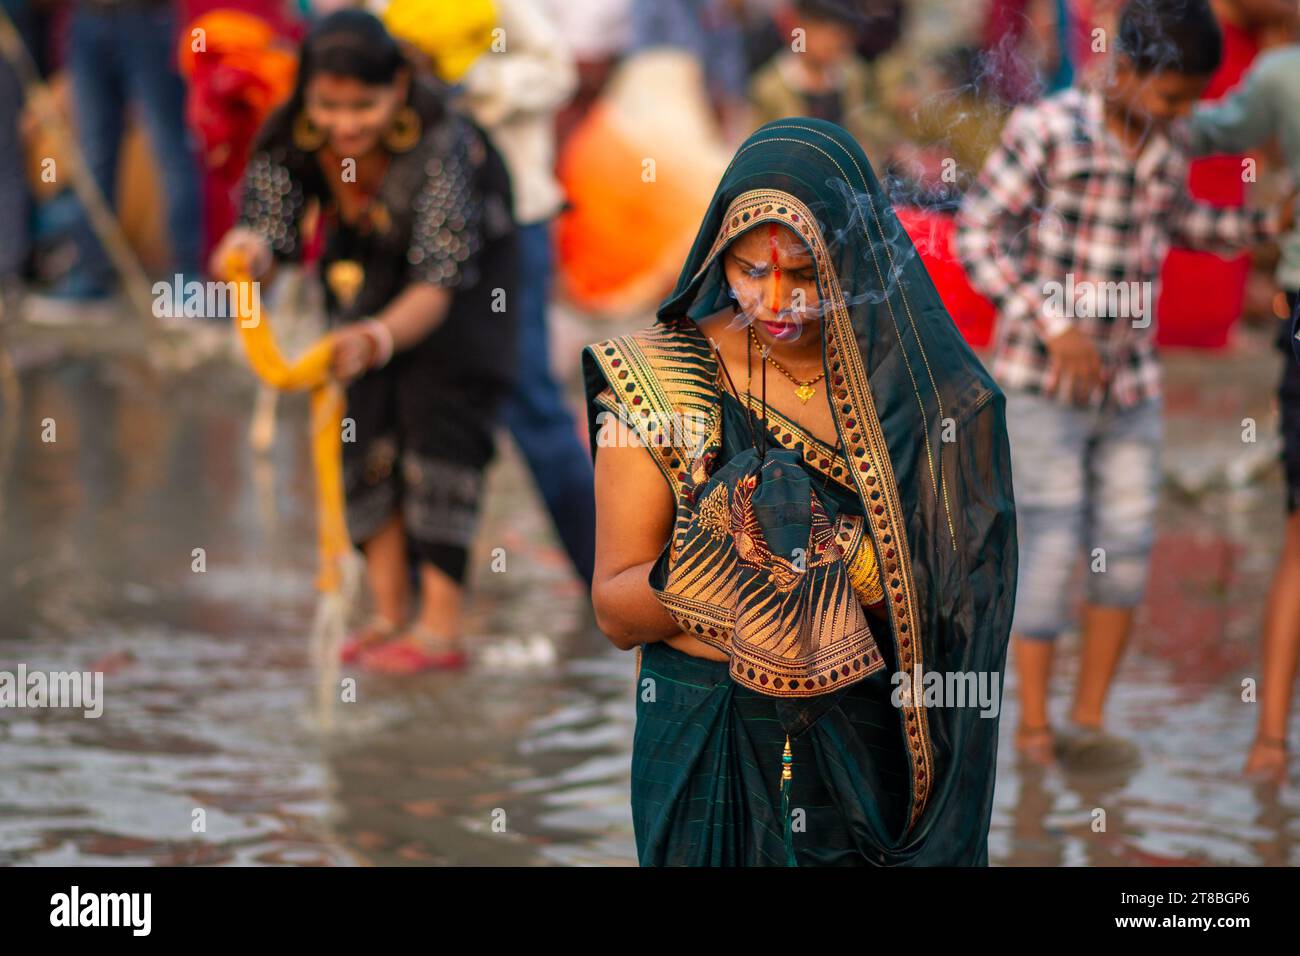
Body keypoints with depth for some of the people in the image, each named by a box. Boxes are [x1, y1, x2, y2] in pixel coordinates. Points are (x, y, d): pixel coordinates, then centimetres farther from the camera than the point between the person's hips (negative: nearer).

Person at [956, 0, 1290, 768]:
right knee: (1052, 546, -5)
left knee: (1127, 550, 4)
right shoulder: (1047, 130, -16)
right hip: (1044, 384, -6)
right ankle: (1034, 729, 7)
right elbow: (979, 233, -14)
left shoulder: (1167, 149, 2)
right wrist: (1052, 323, -21)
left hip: (1131, 384, 6)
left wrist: (1263, 228, 11)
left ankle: (1090, 721, 16)